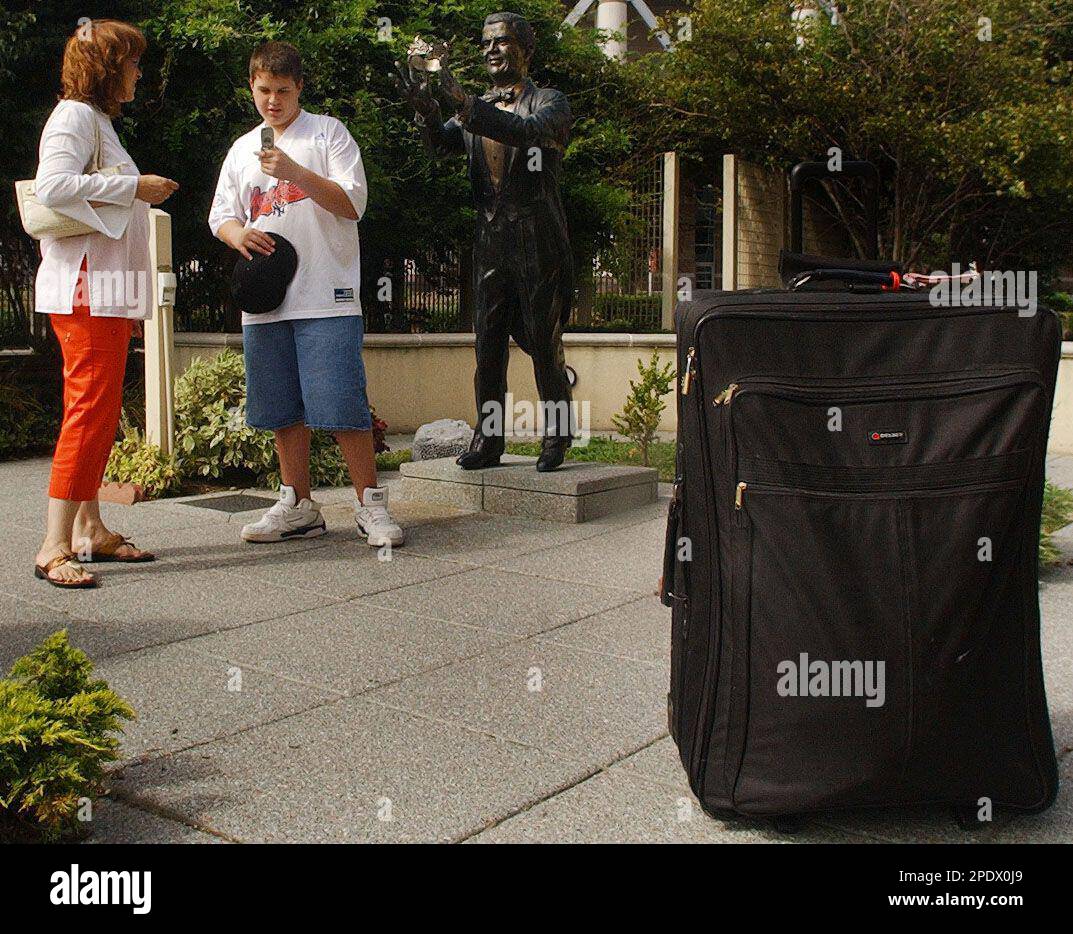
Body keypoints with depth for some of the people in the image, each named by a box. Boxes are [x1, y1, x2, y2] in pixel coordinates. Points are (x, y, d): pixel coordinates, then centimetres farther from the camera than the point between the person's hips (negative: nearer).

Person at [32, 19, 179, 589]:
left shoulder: (99, 121, 23)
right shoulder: (75, 115, -5)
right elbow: (53, 186, -23)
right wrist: (135, 187, -16)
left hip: (107, 292, 10)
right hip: (86, 290, -10)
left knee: (99, 413, 10)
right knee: (91, 411, -14)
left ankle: (89, 530, 15)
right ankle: (54, 547, -13)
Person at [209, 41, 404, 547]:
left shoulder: (328, 132, 6)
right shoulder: (242, 150, 21)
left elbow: (352, 202, -4)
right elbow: (221, 216, 20)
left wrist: (295, 172, -17)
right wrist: (238, 234, -4)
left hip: (326, 296, -5)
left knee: (342, 406, -10)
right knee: (283, 410, 8)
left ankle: (370, 505, -1)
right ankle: (298, 506, 18)